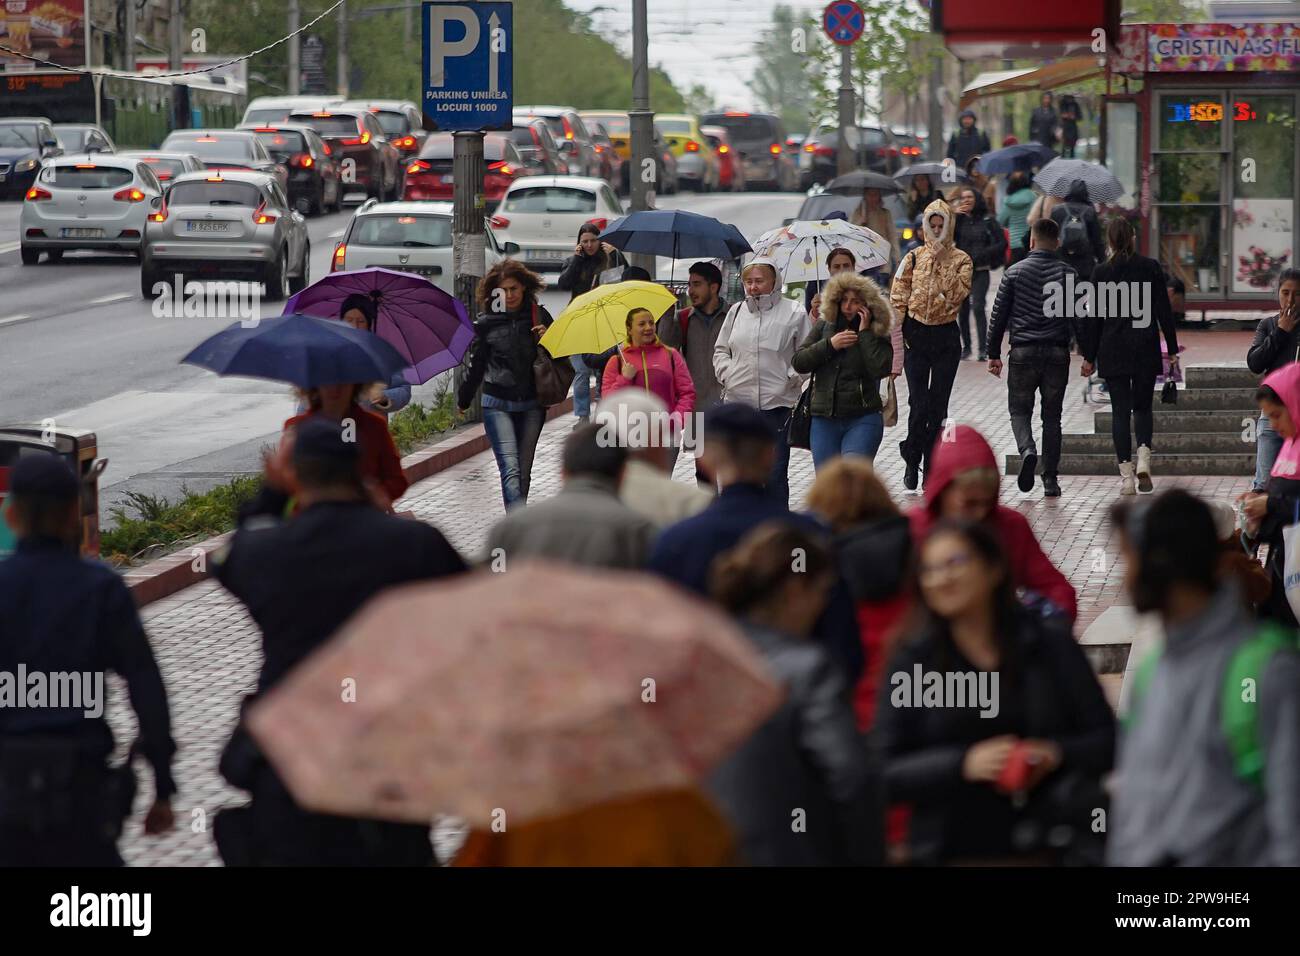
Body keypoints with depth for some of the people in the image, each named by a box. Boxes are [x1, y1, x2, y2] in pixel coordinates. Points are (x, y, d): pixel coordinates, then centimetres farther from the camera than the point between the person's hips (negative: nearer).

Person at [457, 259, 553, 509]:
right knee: (510, 468, -15)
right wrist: (463, 401, 19)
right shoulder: (487, 323, -1)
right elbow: (476, 365, 10)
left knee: (523, 470, 9)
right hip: (497, 404, -2)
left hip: (532, 404, 2)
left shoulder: (539, 316, 2)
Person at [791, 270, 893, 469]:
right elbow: (798, 362, 5)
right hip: (824, 420, 4)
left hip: (862, 421, -4)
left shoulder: (877, 336, 1)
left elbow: (880, 369, -17)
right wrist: (830, 345, -8)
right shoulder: (823, 327, 11)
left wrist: (864, 332, -12)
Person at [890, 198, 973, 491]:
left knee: (938, 404, 2)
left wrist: (943, 260, -15)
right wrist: (898, 337, -6)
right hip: (916, 335, 0)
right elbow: (897, 299, 2)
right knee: (918, 403, -8)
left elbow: (958, 294, -13)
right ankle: (911, 460, 8)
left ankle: (931, 469, 8)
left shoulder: (961, 260, 4)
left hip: (946, 337, 0)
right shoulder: (913, 258, 5)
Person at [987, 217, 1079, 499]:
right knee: (1052, 417, 9)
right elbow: (1077, 317, 3)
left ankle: (1027, 450, -20)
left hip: (1023, 351, -1)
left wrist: (994, 354, 7)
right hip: (1058, 353, 1)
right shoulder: (1068, 274, 1)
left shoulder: (1015, 272, 0)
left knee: (1019, 410, 10)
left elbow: (999, 315, 1)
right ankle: (1050, 480, 7)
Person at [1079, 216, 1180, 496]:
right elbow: (1164, 312, 1)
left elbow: (1094, 317, -1)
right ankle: (1143, 459, -8)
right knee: (1143, 407, 15)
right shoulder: (1151, 268, -1)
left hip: (1113, 351, -1)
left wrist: (1089, 356, 6)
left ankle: (1127, 475, -1)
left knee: (1120, 410, 3)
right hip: (1146, 349, 1)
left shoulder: (1102, 272, -4)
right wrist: (1172, 350, 8)